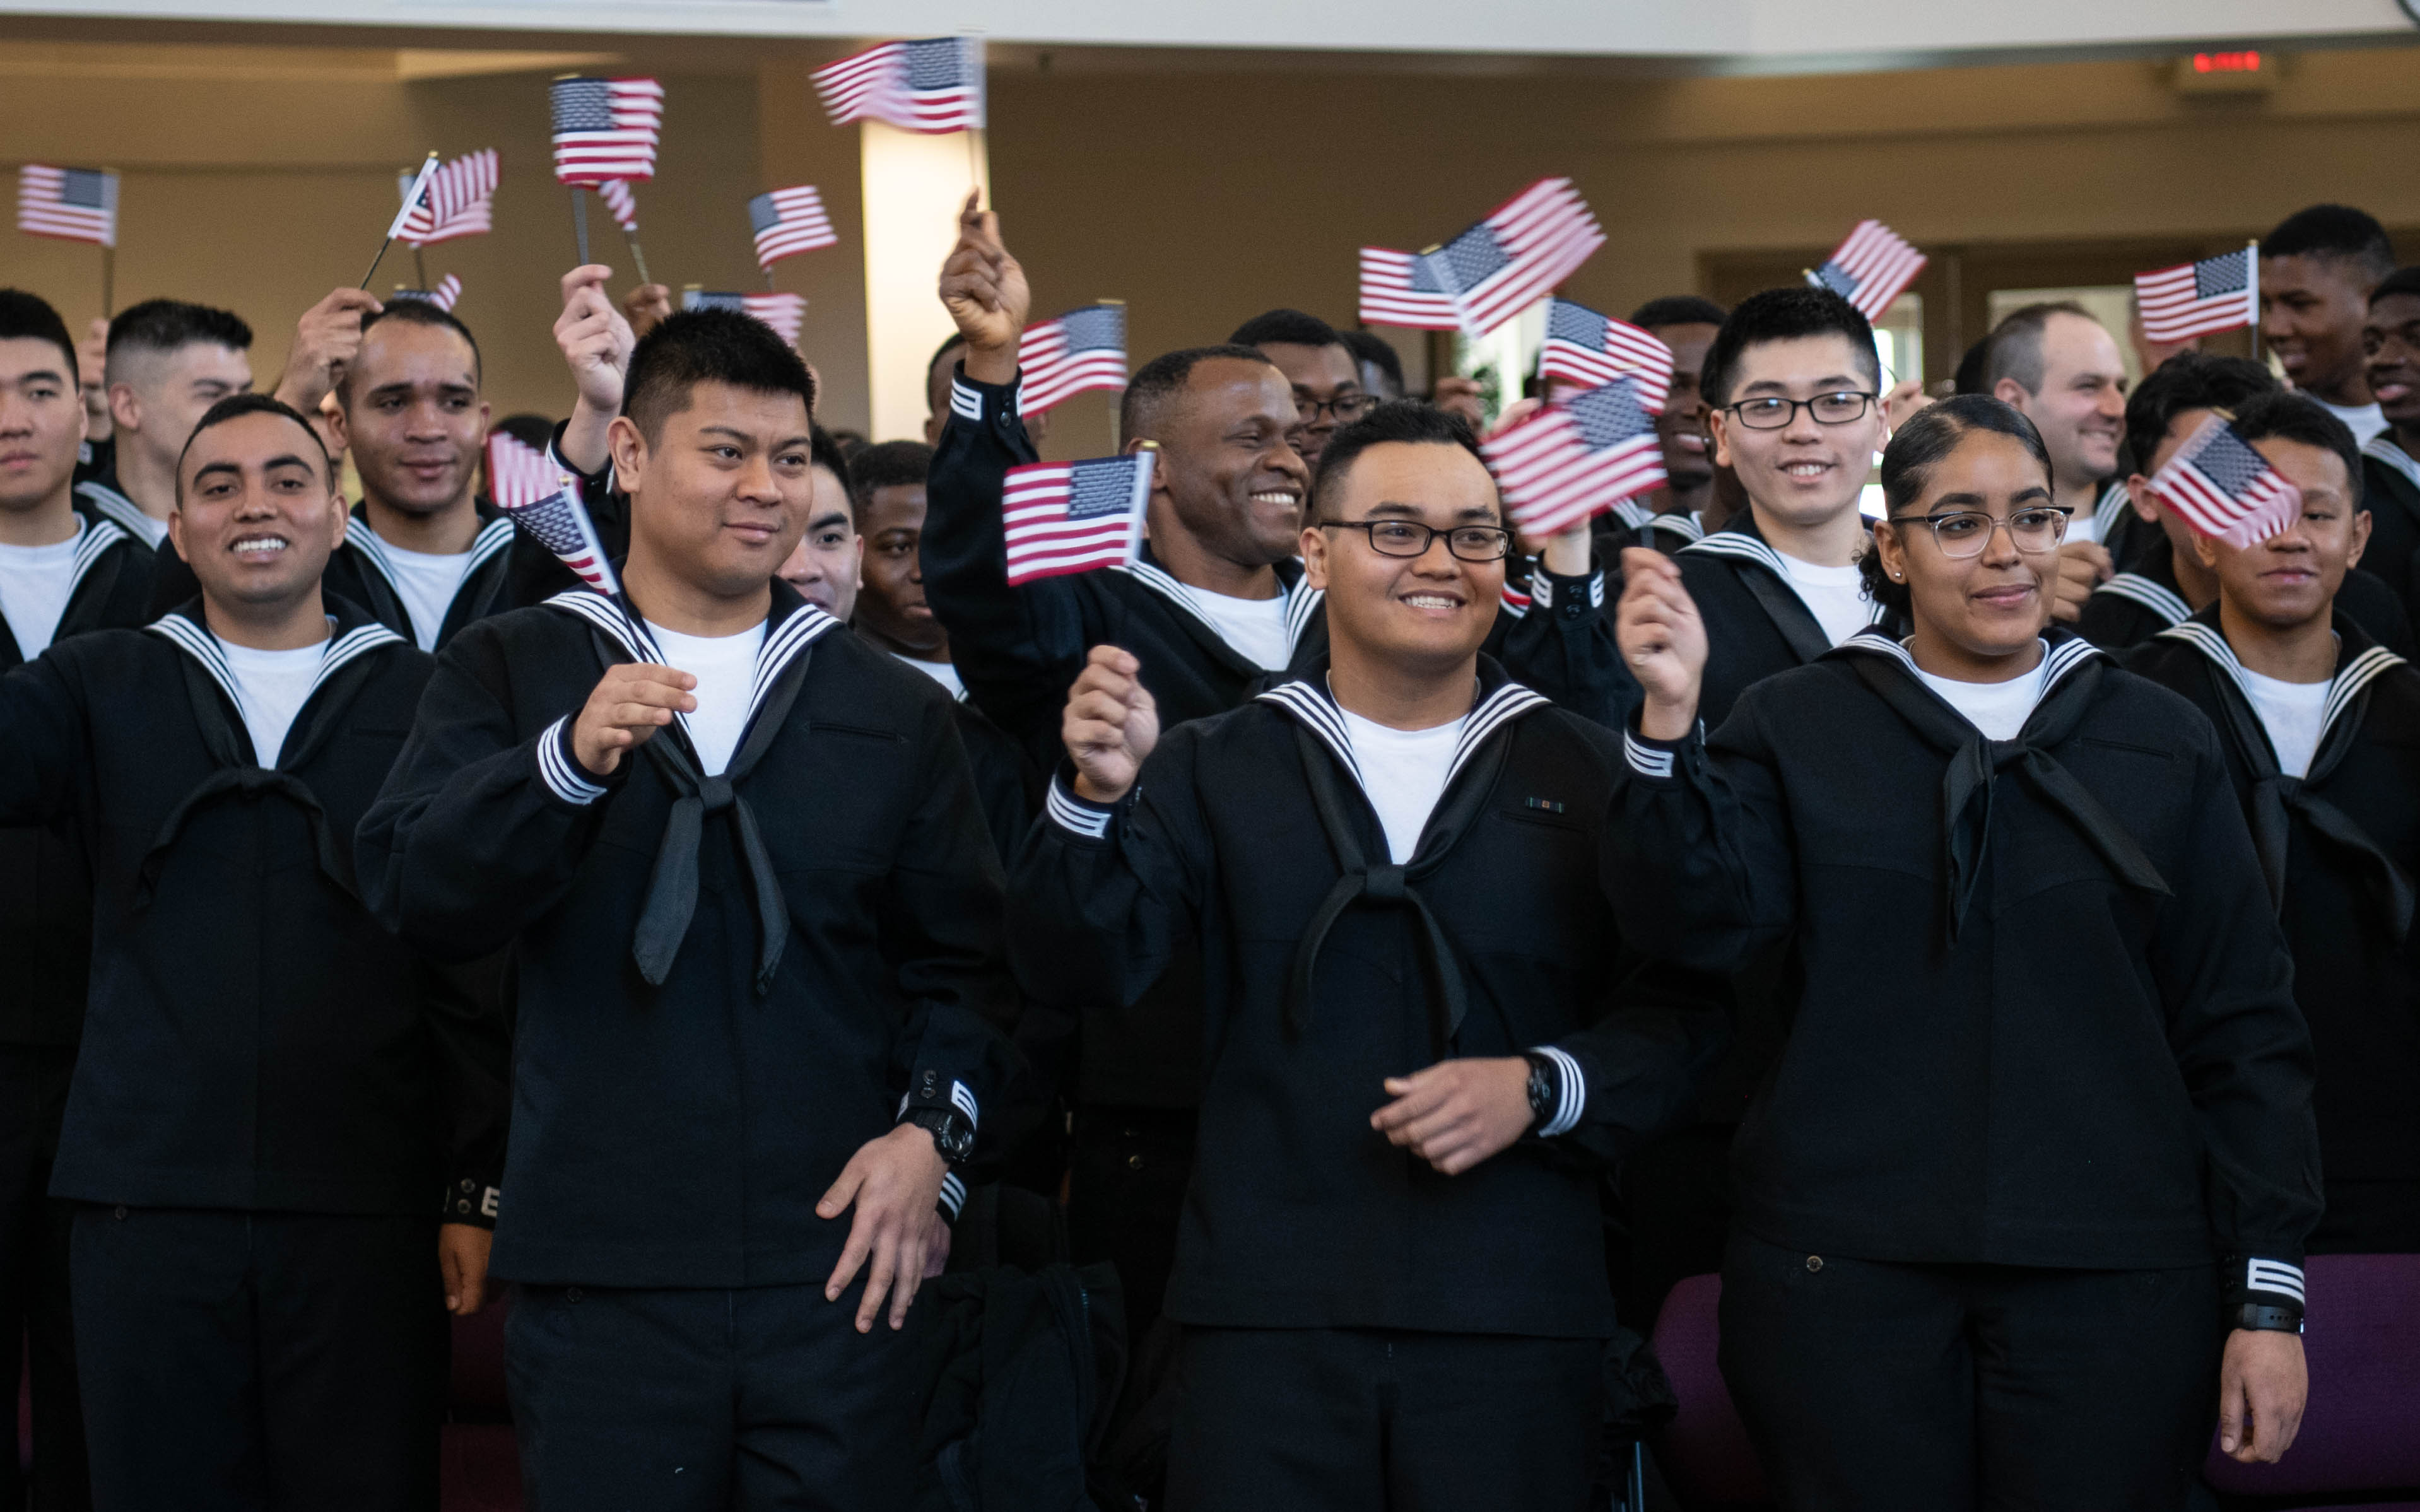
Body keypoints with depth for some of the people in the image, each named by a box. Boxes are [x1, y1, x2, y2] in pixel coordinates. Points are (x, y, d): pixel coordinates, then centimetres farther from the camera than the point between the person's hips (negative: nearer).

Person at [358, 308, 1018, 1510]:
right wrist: (572, 759, -21)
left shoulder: (895, 711, 13)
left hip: (839, 1273, 1)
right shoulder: (511, 672, 8)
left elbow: (964, 956, 10)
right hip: (602, 1274, -1)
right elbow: (410, 891, -6)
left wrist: (934, 1128, -7)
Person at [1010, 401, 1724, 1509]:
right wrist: (1099, 796, -17)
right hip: (1268, 1318, 0)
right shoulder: (1214, 770, 10)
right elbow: (1081, 970, 0)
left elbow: (1679, 1012, 5)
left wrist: (1543, 1087, -13)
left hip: (1516, 1325, 0)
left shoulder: (1586, 775, 9)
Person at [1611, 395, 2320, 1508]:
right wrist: (1670, 716, -20)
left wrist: (2268, 1295, 3)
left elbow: (2242, 1030, 9)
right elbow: (1698, 924, -6)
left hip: (2109, 1280, 1)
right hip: (1847, 1270, -1)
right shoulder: (1795, 727, 8)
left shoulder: (2161, 743, 10)